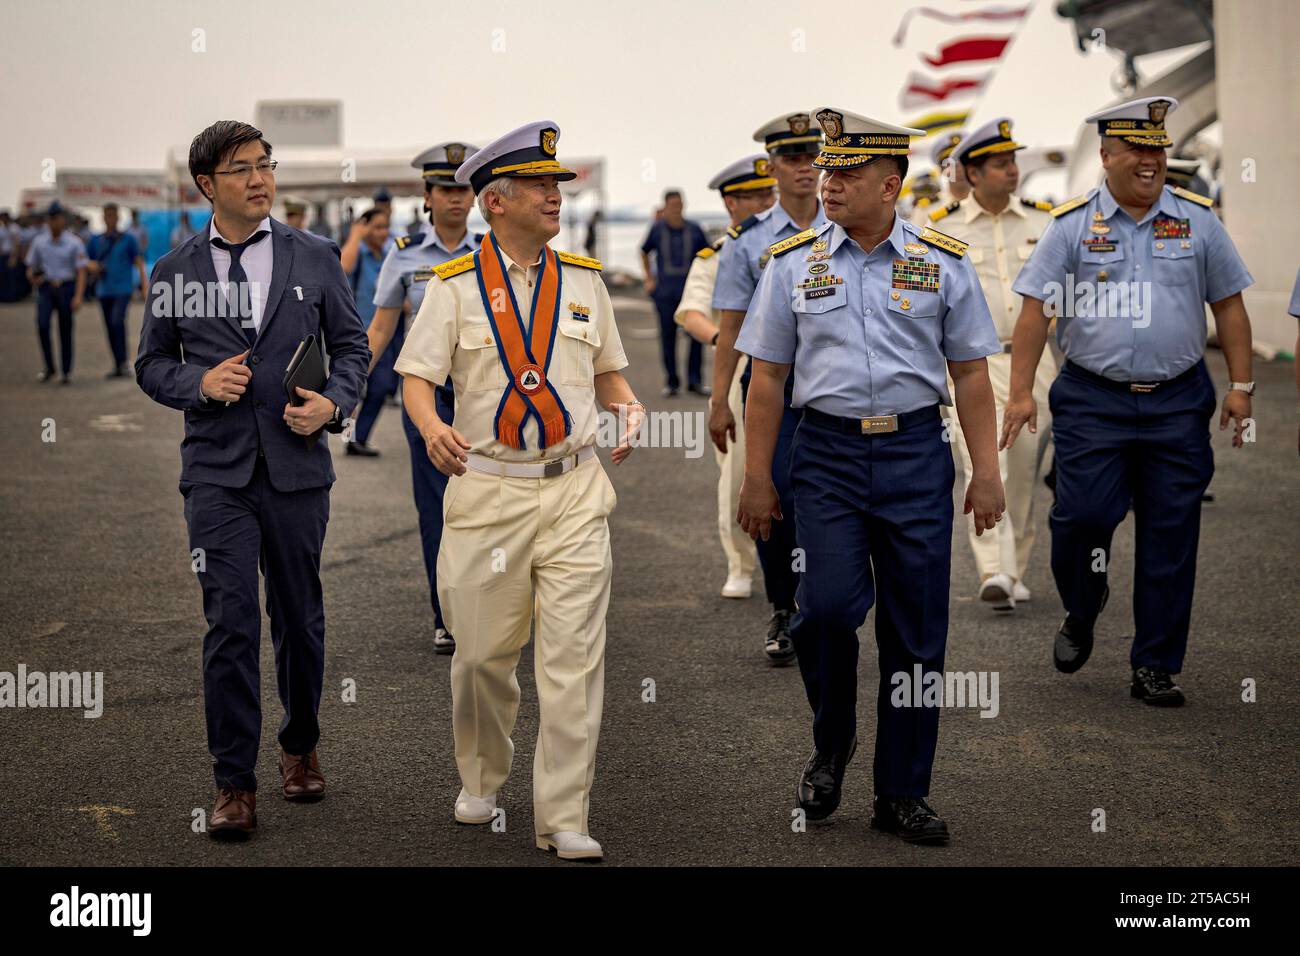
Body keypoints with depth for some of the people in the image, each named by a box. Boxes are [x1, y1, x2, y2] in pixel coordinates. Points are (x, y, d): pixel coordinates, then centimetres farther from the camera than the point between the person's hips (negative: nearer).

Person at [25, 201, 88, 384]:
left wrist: (78, 296, -16)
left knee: (65, 331, 2)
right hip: (45, 288, 2)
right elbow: (31, 266, 13)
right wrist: (32, 277, -11)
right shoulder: (39, 241, 7)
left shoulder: (74, 243, -2)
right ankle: (49, 367, -5)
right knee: (42, 324, -17)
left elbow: (81, 272, -5)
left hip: (66, 287, -2)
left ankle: (66, 373, 11)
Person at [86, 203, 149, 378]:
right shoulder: (96, 240, 11)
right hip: (104, 290, 4)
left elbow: (138, 259, 0)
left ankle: (123, 362, -19)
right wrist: (94, 267, -6)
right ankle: (118, 366, 13)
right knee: (110, 327, 6)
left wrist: (144, 279, -14)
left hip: (123, 289, -4)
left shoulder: (128, 239, 3)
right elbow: (88, 261, 17)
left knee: (118, 320, -23)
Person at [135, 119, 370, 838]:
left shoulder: (315, 257, 6)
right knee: (230, 623, -8)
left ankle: (300, 747, 32)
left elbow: (351, 344, 11)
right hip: (217, 470, -1)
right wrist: (200, 383, -9)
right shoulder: (174, 272, 5)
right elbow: (151, 365, 11)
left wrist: (333, 402, -8)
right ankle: (234, 783, -1)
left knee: (300, 617, 10)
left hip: (297, 465, 1)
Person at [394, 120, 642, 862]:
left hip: (575, 489, 2)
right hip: (487, 489, -2)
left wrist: (629, 408, -2)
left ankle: (563, 818, 0)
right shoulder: (455, 285, 2)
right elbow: (417, 377, -1)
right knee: (483, 653, 6)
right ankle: (482, 779, 32)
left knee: (574, 658, -5)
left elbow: (608, 369, 19)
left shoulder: (584, 280, 12)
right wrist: (434, 428, -21)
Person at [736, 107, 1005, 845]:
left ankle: (903, 794, 15)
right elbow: (767, 378, 7)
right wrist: (758, 478, 4)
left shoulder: (943, 262, 5)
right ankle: (831, 746, 12)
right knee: (828, 604, -16)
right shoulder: (793, 263, 5)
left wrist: (987, 472, 2)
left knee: (917, 630, 3)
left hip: (916, 454, 1)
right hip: (827, 452, 0)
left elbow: (970, 374, 7)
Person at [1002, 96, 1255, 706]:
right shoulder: (1073, 224, 1)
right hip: (1092, 401, -2)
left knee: (1170, 535, 2)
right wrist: (1020, 392, -8)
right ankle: (1081, 613, 21)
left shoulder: (1197, 220, 6)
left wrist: (1241, 385, 5)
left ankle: (1155, 667, 12)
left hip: (1177, 403, 2)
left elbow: (1228, 306, 11)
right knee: (1082, 513, -11)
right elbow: (1035, 310, -1)